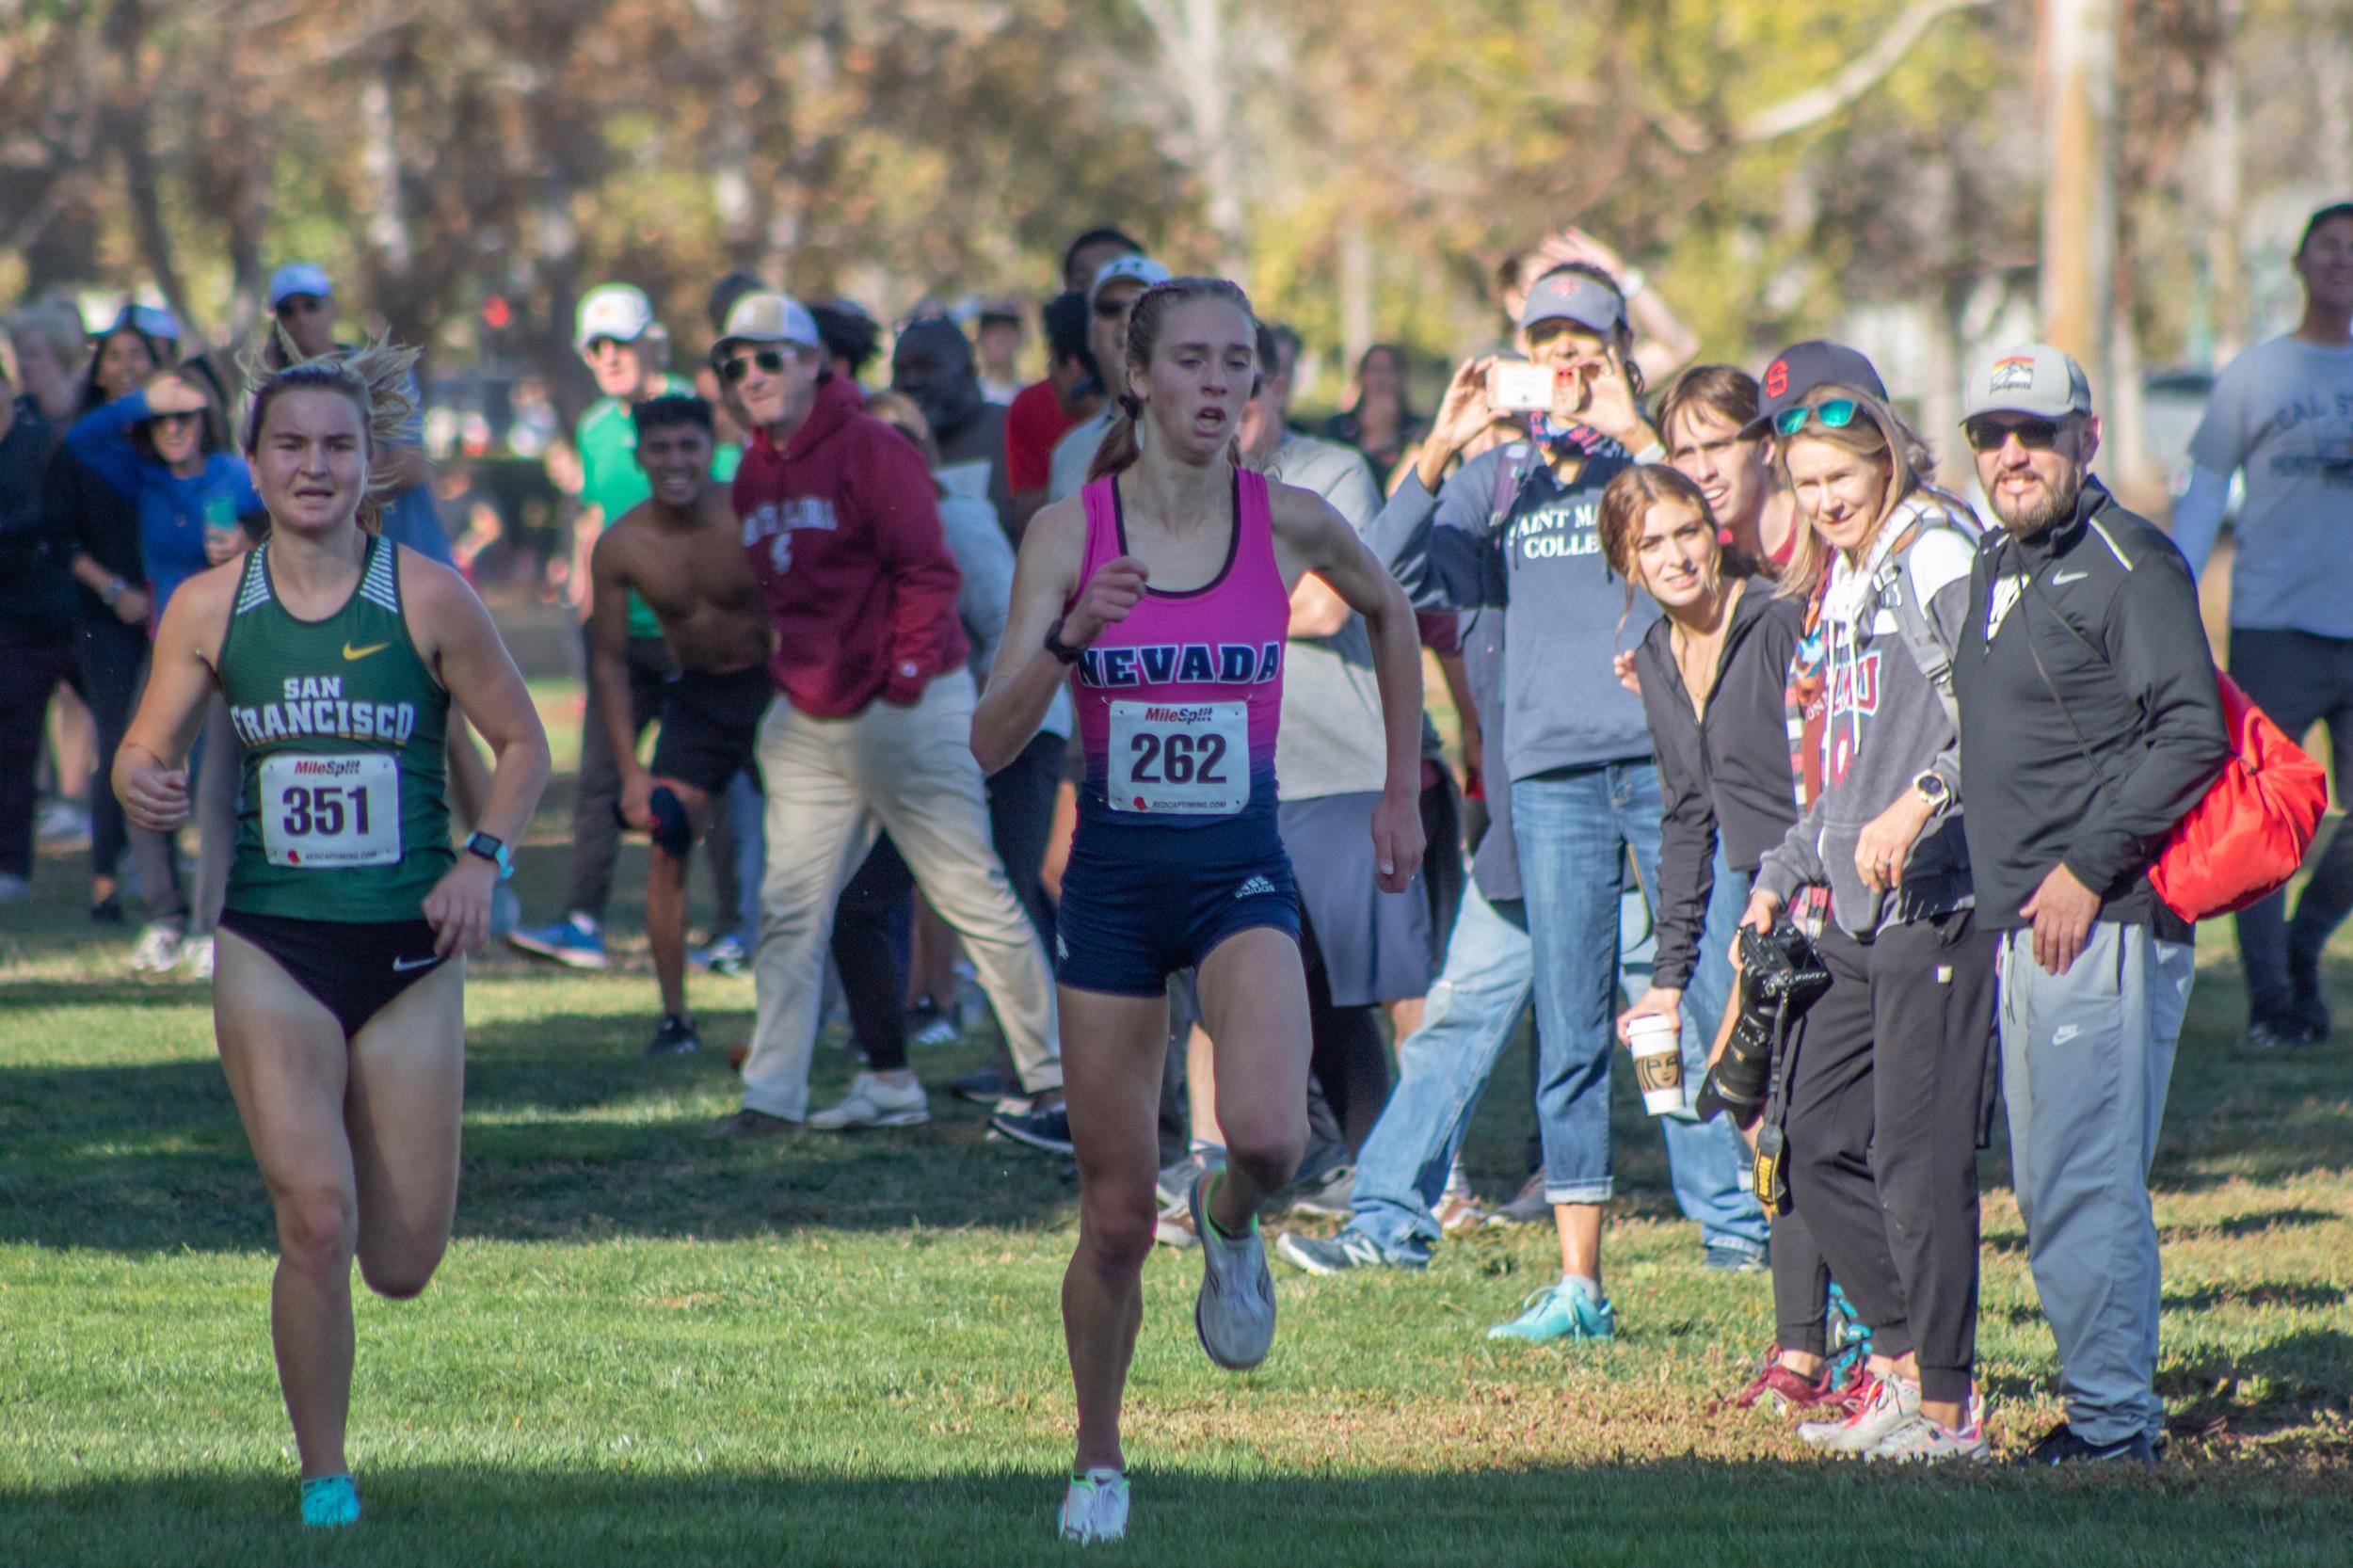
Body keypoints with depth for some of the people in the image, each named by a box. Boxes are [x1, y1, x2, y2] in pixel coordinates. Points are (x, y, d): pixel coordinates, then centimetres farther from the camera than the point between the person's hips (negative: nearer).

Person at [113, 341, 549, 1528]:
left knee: (402, 1264, 4)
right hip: (270, 948, 0)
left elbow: (524, 745, 3)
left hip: (409, 952, 0)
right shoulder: (208, 608, -1)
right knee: (318, 1219, -17)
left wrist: (483, 859, -12)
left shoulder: (426, 599, -6)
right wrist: (143, 788, -20)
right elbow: (147, 751, 4)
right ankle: (324, 1479, -1)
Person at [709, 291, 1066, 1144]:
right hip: (807, 722, 7)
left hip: (904, 713, -7)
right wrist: (792, 676, 14)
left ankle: (1054, 1080, 4)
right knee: (789, 909, 3)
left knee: (975, 896, -3)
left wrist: (906, 676, -16)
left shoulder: (869, 450, -11)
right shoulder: (754, 477, 12)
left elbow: (926, 571, -13)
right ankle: (772, 1095, 5)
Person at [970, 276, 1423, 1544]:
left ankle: (1232, 1226, 9)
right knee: (1116, 1218, 4)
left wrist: (1403, 794, 16)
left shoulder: (1290, 523, -5)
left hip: (1240, 877, 0)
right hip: (1113, 879, 0)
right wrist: (1069, 638, -30)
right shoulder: (1069, 531, -8)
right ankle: (1098, 1463, 26)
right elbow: (990, 745, -13)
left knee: (1268, 1134, -28)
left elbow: (1388, 612, 17)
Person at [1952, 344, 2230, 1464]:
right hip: (2020, 926, 9)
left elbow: (2193, 735, -17)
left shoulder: (2128, 565, -9)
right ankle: (2102, 1406, 17)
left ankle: (2115, 1419, -7)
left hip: (2107, 922, -9)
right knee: (2047, 1190, 11)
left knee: (2086, 1182, -10)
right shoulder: (1993, 571, 19)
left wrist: (2088, 868, -19)